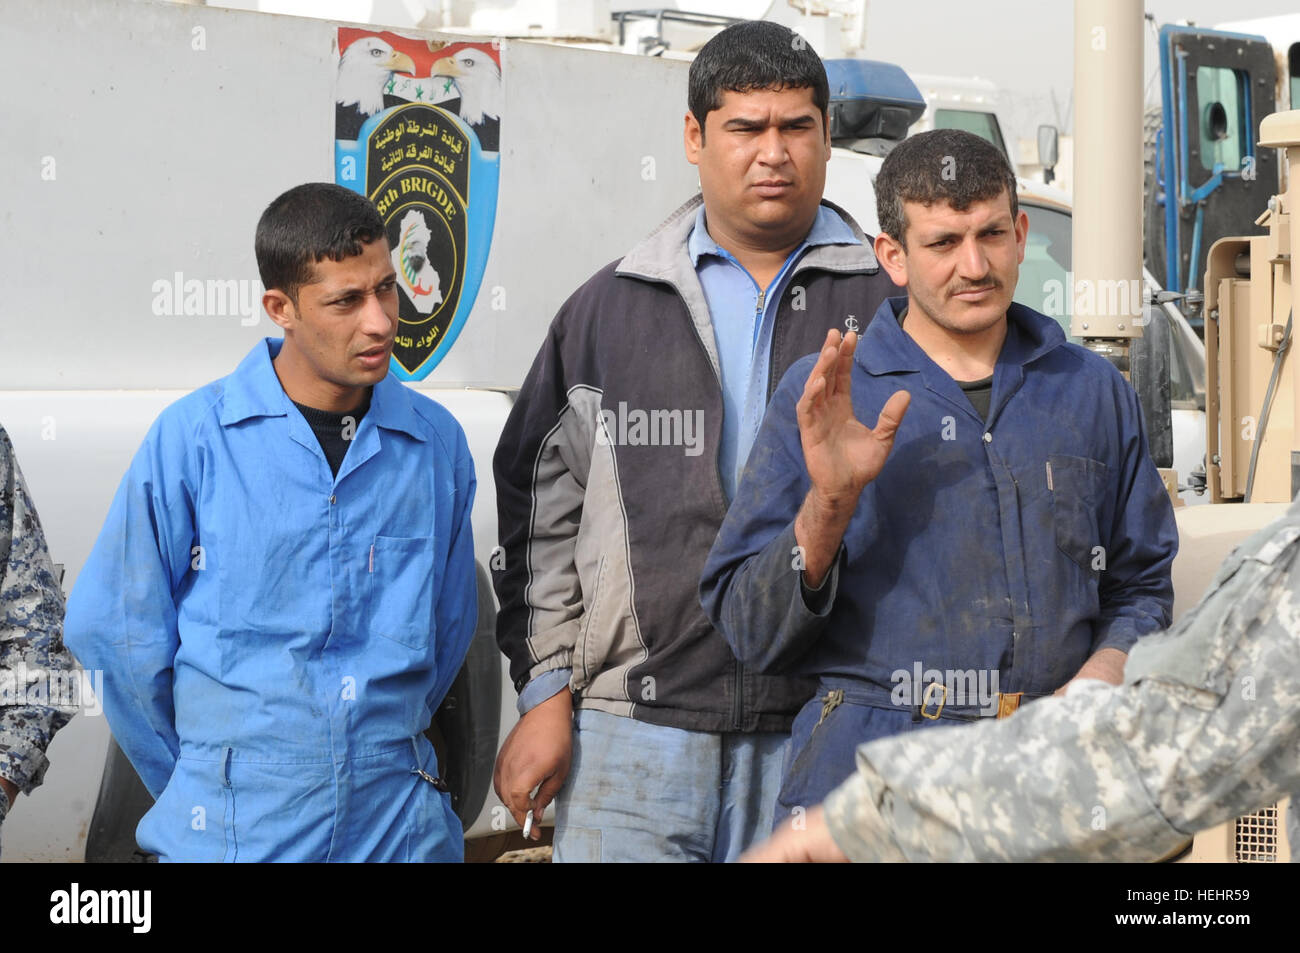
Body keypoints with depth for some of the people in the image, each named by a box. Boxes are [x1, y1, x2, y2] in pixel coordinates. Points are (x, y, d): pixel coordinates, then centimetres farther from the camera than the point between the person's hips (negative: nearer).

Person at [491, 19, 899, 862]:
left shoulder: (888, 304, 6)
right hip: (635, 736, 1)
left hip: (825, 735, 0)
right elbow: (546, 512, 9)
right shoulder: (608, 310, 10)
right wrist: (547, 693, 4)